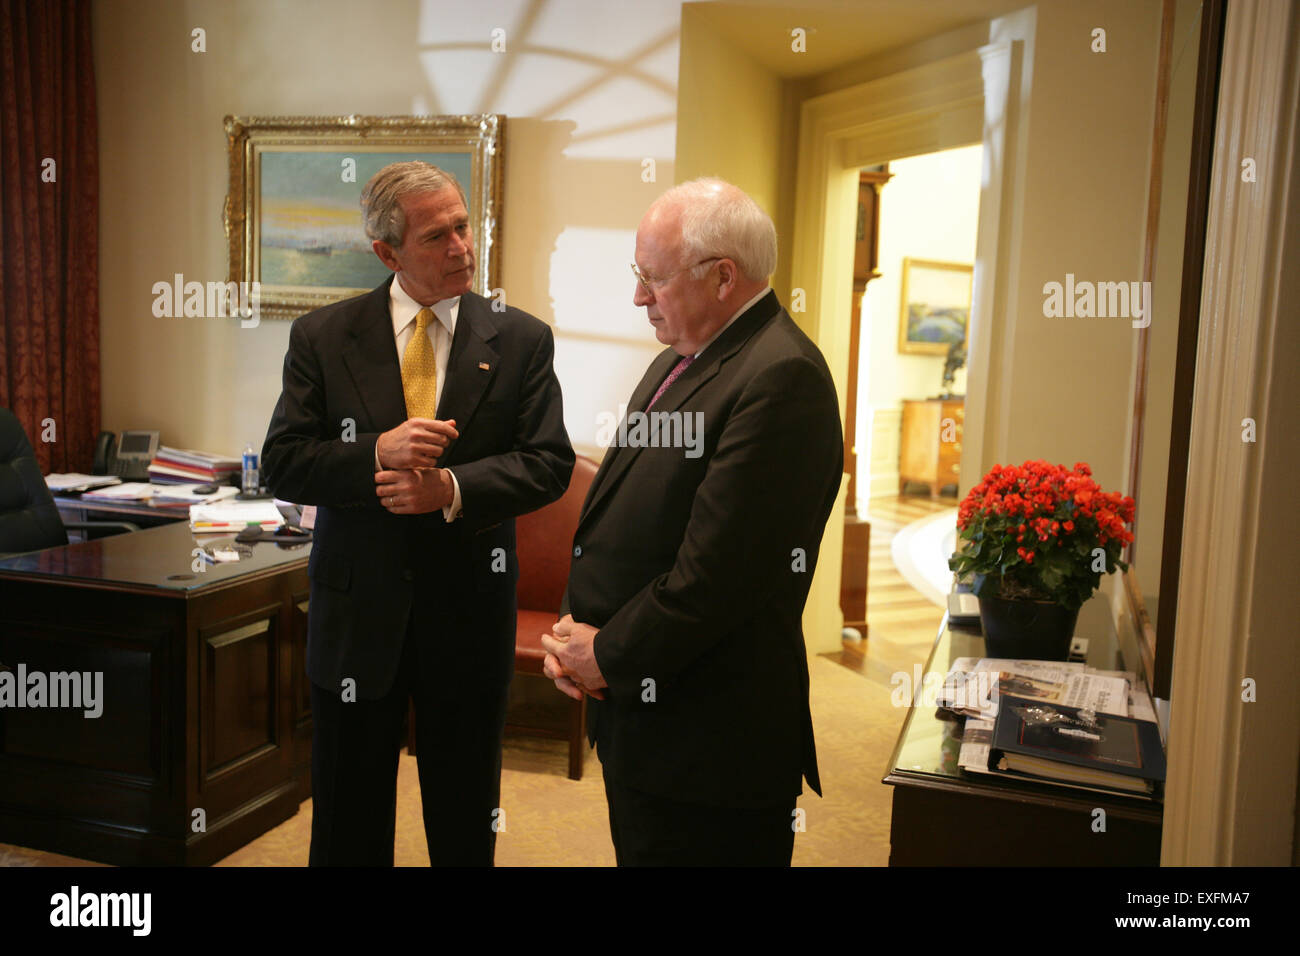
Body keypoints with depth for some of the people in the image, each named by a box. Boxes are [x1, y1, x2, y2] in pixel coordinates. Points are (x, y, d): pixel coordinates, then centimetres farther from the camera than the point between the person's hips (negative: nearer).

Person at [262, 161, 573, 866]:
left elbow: (549, 463, -5)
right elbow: (281, 465, -5)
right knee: (349, 827, 16)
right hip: (355, 615, 0)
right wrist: (376, 453, -22)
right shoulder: (322, 338, -1)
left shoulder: (521, 342, -2)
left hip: (470, 615, 0)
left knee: (467, 826, 16)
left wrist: (453, 487, -21)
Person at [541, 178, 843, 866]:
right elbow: (617, 517, 15)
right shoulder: (677, 362, 12)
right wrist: (575, 628, 1)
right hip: (637, 714, 9)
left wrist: (609, 656, -13)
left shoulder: (782, 377, -20)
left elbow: (718, 570, -25)